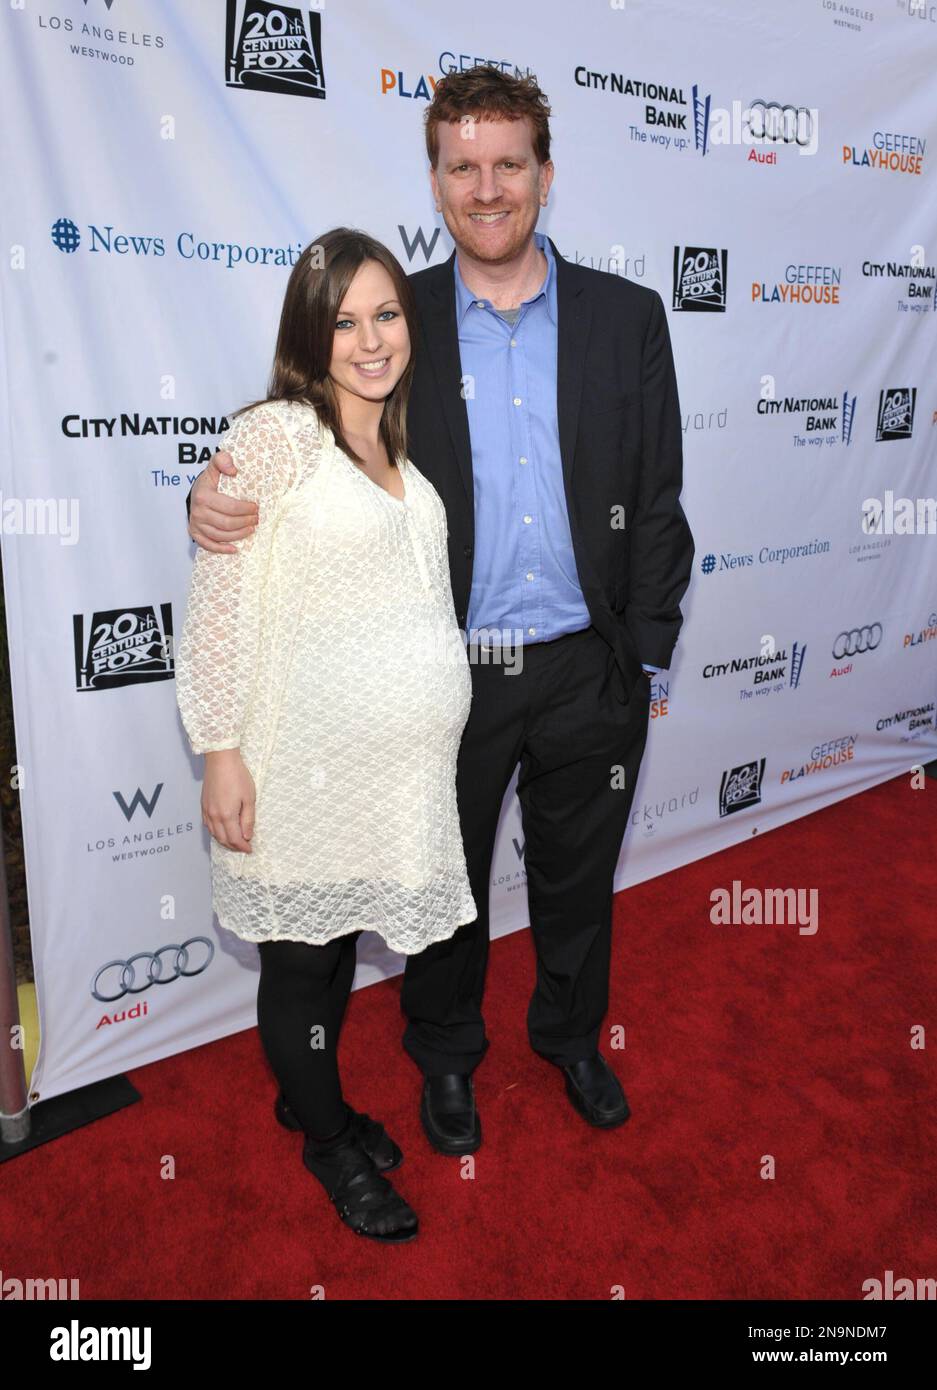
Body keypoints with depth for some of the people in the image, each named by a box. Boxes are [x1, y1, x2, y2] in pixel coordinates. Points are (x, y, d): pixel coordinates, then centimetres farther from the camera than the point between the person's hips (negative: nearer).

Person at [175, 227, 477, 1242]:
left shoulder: (400, 442, 11)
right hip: (306, 763, -7)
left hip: (401, 761, 7)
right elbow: (218, 602, -14)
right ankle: (326, 1140, 36)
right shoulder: (274, 434, -12)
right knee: (302, 953, 12)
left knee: (341, 937, 22)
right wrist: (223, 754, -16)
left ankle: (309, 1093, 46)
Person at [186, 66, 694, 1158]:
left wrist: (644, 657, -3)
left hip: (588, 669, 1)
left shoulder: (627, 316, 0)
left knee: (577, 876, 20)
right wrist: (219, 493, -20)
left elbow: (657, 499, 1)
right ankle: (446, 1054, 45)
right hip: (447, 672, -1)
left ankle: (571, 1034, 48)